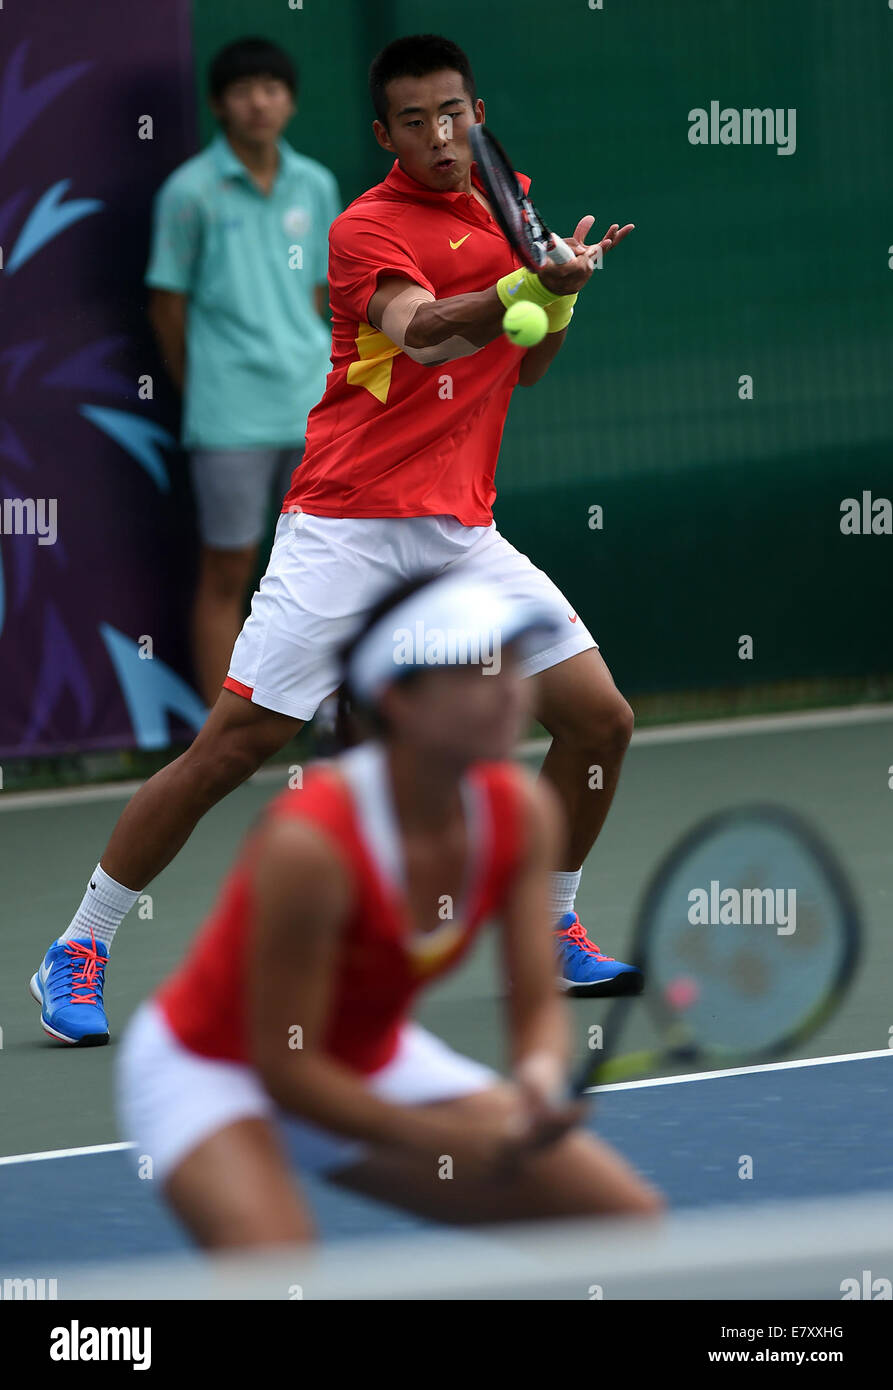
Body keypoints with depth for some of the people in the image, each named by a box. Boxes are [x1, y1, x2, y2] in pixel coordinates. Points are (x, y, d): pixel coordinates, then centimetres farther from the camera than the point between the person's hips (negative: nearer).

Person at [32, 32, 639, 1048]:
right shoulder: (369, 228, -8)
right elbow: (420, 332, -28)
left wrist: (561, 303, 1)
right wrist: (526, 286, -44)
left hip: (461, 531, 6)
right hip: (346, 532, -6)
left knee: (599, 718, -1)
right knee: (233, 744, -9)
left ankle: (551, 932, 20)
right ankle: (78, 955, 0)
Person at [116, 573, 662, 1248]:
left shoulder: (524, 812, -14)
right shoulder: (310, 842, -33)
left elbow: (538, 1005, -10)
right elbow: (285, 1067, -27)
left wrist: (540, 1078, -33)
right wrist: (454, 1138, -29)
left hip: (374, 1063, 7)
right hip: (210, 1067, -7)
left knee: (633, 1220, 1)